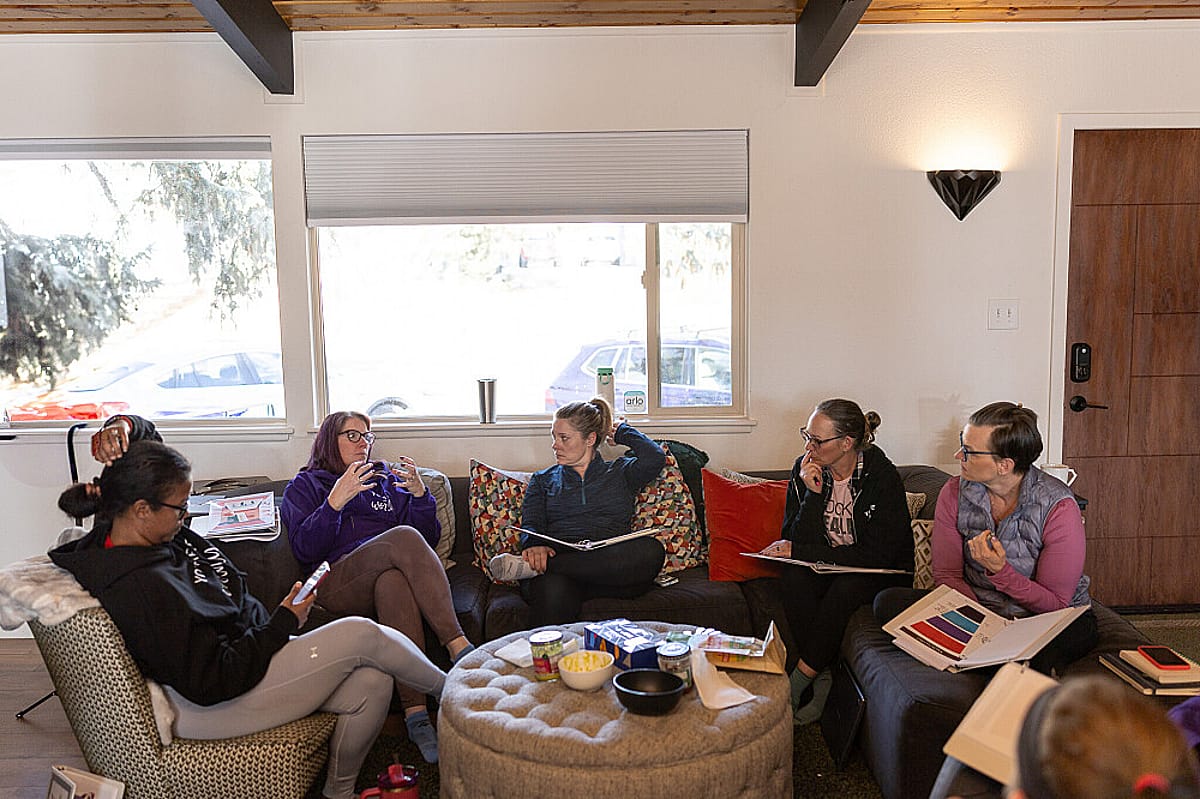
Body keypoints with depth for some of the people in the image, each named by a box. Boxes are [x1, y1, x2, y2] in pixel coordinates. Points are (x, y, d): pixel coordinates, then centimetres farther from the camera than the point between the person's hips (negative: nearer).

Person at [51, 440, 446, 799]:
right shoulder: (145, 588, -31)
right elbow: (213, 684, -28)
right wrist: (284, 623, -18)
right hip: (208, 709, -10)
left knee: (372, 682, -3)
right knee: (362, 635, -14)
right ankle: (446, 687, 15)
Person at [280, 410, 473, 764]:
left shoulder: (387, 479, 28)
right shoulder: (305, 486, 19)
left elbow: (429, 541, 19)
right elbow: (305, 551, 1)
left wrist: (420, 494, 2)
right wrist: (335, 502, -11)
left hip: (391, 574, 3)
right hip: (338, 585, -2)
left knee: (393, 582, -37)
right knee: (403, 537, -33)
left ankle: (415, 712, -47)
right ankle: (459, 647, -41)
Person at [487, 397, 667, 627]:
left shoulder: (619, 472, 21)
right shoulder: (543, 480, 26)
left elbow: (655, 458, 0)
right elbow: (531, 525, 10)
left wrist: (622, 432, 18)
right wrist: (534, 546, -14)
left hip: (613, 567, 1)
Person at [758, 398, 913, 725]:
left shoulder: (882, 477, -18)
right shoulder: (805, 470, -7)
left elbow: (876, 556, -21)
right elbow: (795, 540, -11)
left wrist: (798, 551, -22)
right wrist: (813, 494, -26)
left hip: (879, 577, -3)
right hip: (824, 565, 3)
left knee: (844, 589, -34)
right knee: (795, 579, -29)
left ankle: (794, 687, -21)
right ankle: (820, 679, -19)